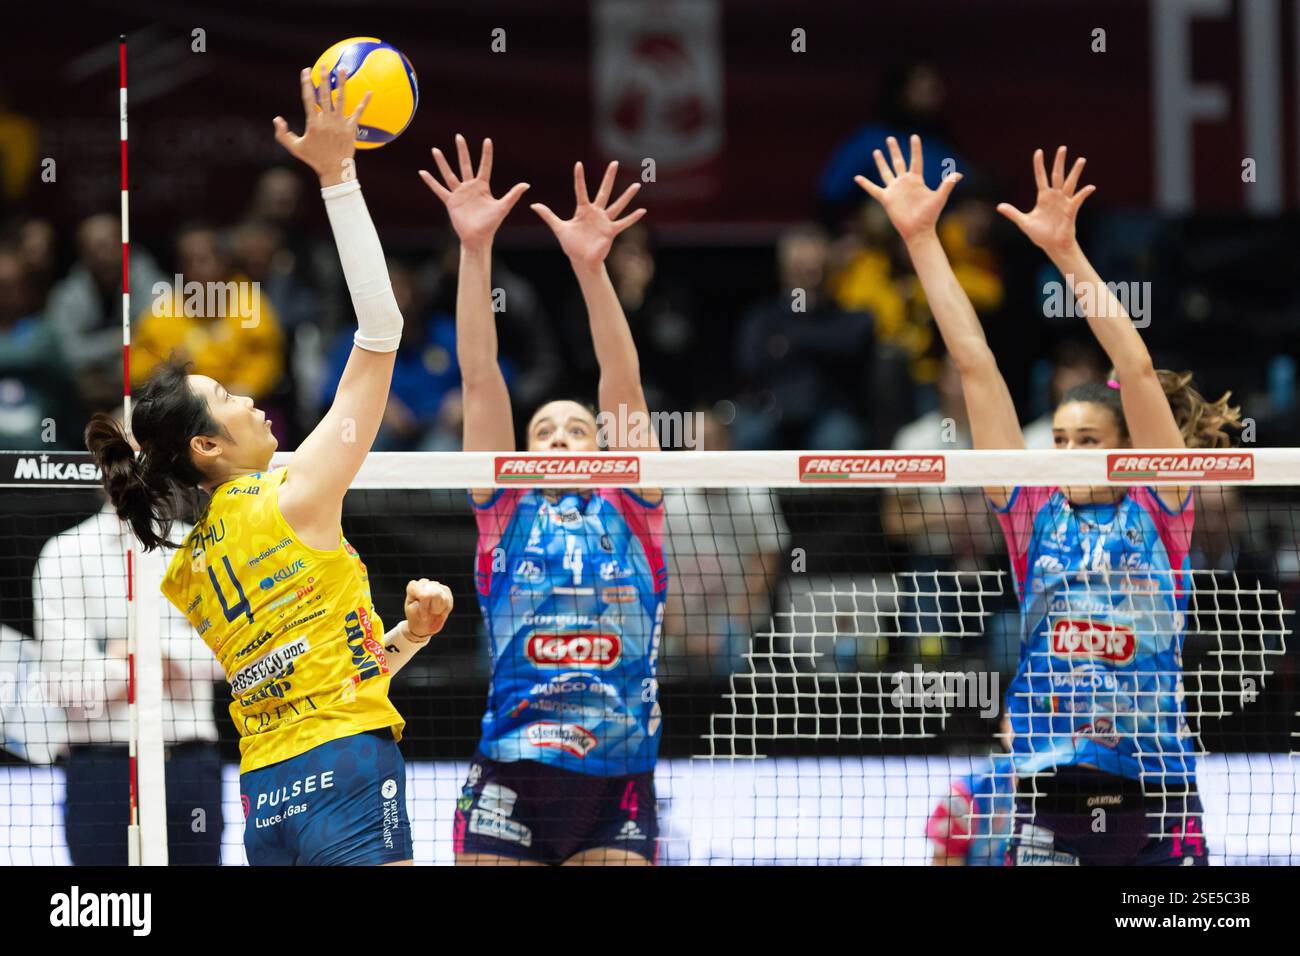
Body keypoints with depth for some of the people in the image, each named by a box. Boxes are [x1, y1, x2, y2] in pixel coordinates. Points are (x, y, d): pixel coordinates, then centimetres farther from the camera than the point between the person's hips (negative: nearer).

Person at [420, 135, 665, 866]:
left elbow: (624, 385, 2)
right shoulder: (507, 514, 12)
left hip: (617, 787, 0)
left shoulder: (630, 511, 12)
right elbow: (480, 378, 6)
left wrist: (592, 266, -10)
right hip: (510, 784, 0)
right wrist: (475, 250, -2)